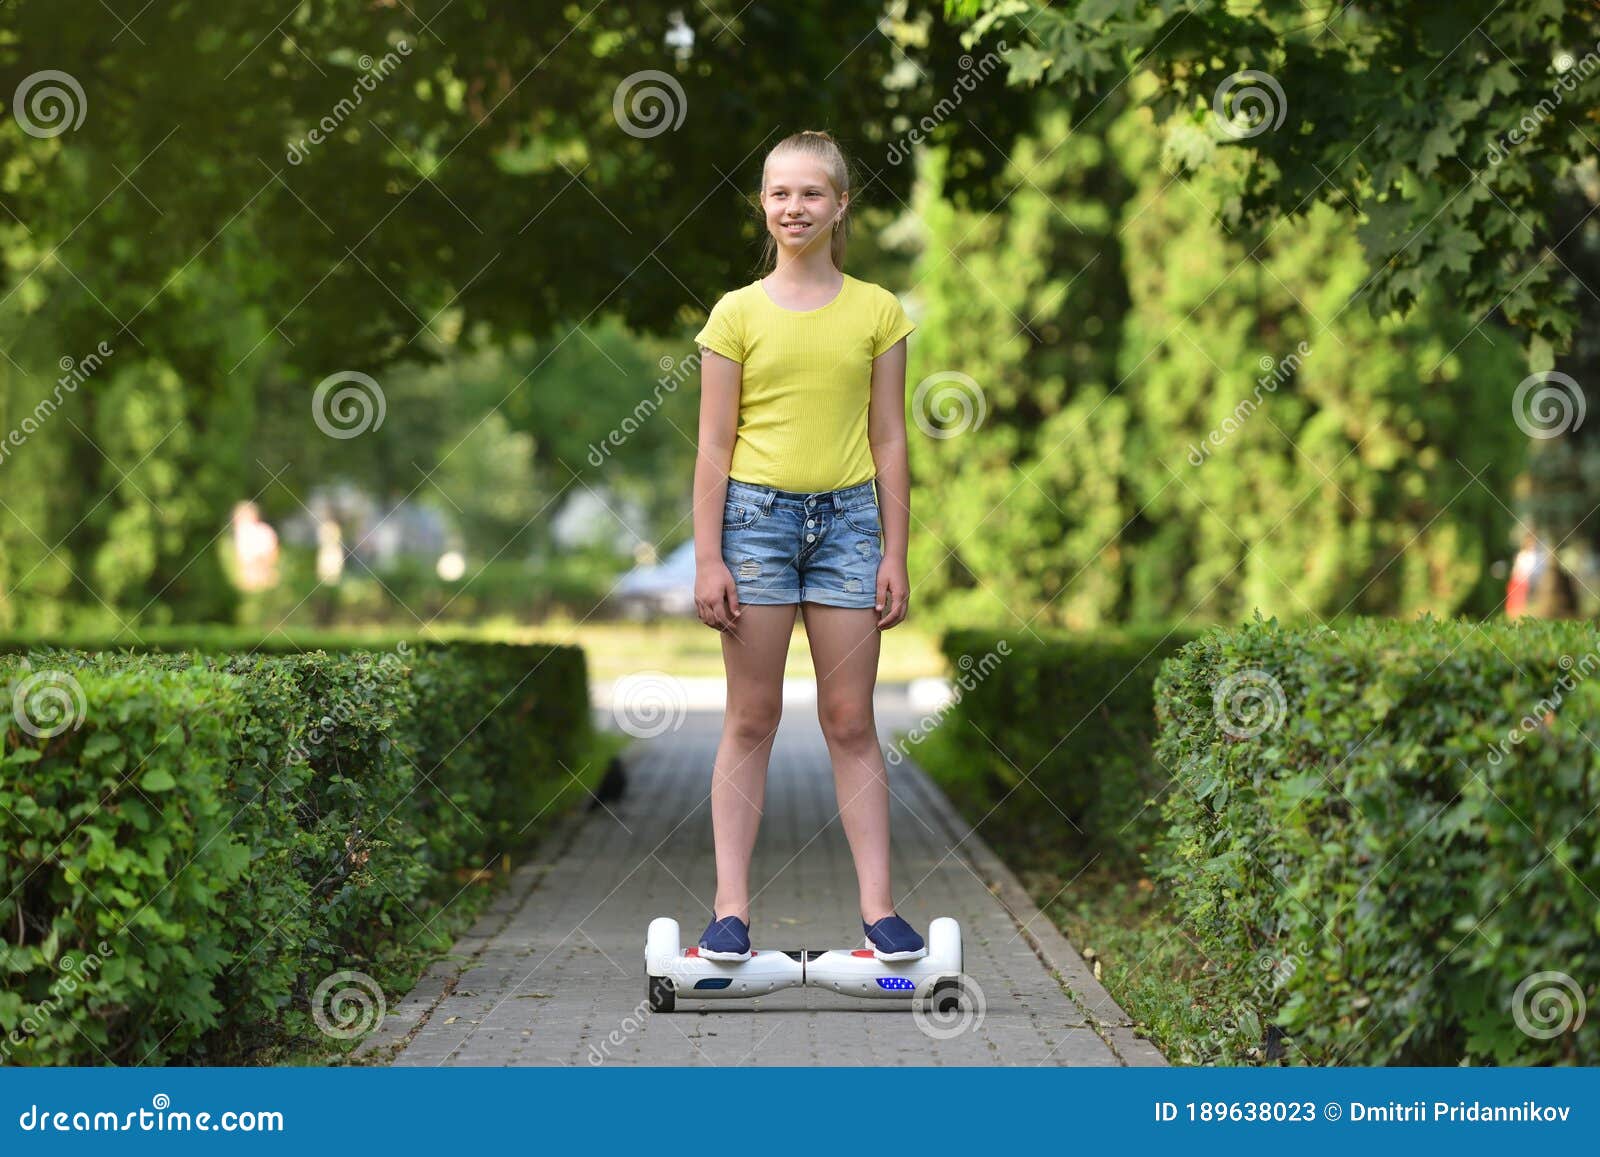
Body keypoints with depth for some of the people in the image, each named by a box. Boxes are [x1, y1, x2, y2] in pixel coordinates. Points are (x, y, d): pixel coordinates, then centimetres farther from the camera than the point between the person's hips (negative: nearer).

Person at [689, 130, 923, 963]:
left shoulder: (877, 311, 6)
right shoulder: (738, 312, 2)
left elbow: (888, 440, 7)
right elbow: (715, 443, 1)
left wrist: (895, 556, 3)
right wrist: (708, 558, -4)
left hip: (847, 520, 1)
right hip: (756, 516, -1)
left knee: (851, 722, 3)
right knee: (752, 719, 2)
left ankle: (878, 907, 6)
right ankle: (731, 907, 4)